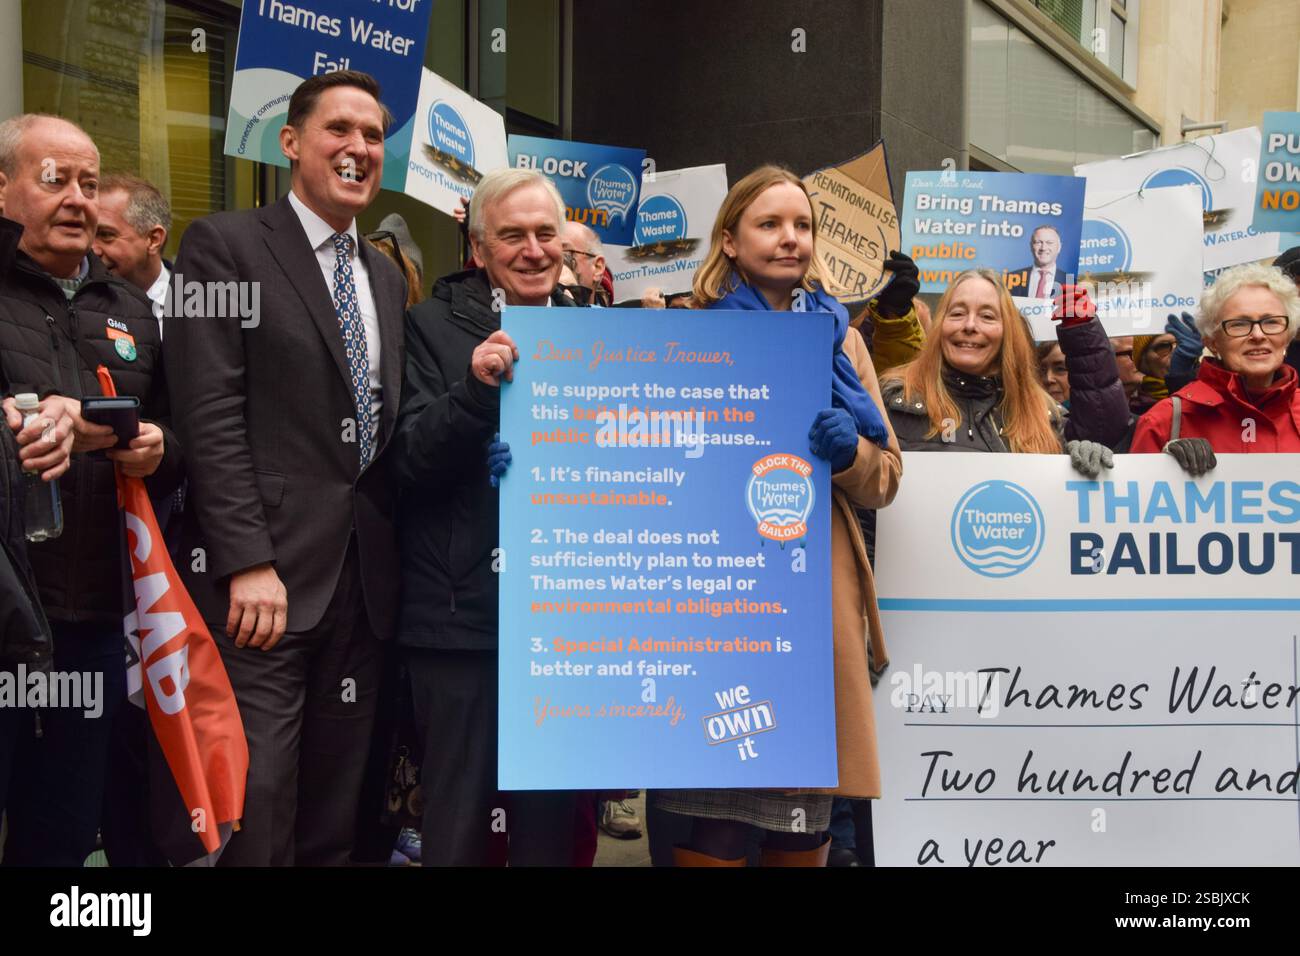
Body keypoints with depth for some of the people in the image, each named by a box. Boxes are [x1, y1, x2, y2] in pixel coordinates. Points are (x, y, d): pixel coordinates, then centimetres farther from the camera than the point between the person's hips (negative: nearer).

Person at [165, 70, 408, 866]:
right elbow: (211, 414, -10)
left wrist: (394, 562, 9)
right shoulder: (225, 246, -1)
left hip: (366, 579, 6)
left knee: (336, 815, 11)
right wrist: (248, 562, -17)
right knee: (255, 807, -4)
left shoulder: (388, 279, 18)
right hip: (266, 573, -6)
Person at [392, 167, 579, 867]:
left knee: (554, 821, 13)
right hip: (463, 616, -3)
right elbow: (410, 464, -9)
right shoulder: (434, 325, 0)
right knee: (459, 826, 5)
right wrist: (475, 385, -23)